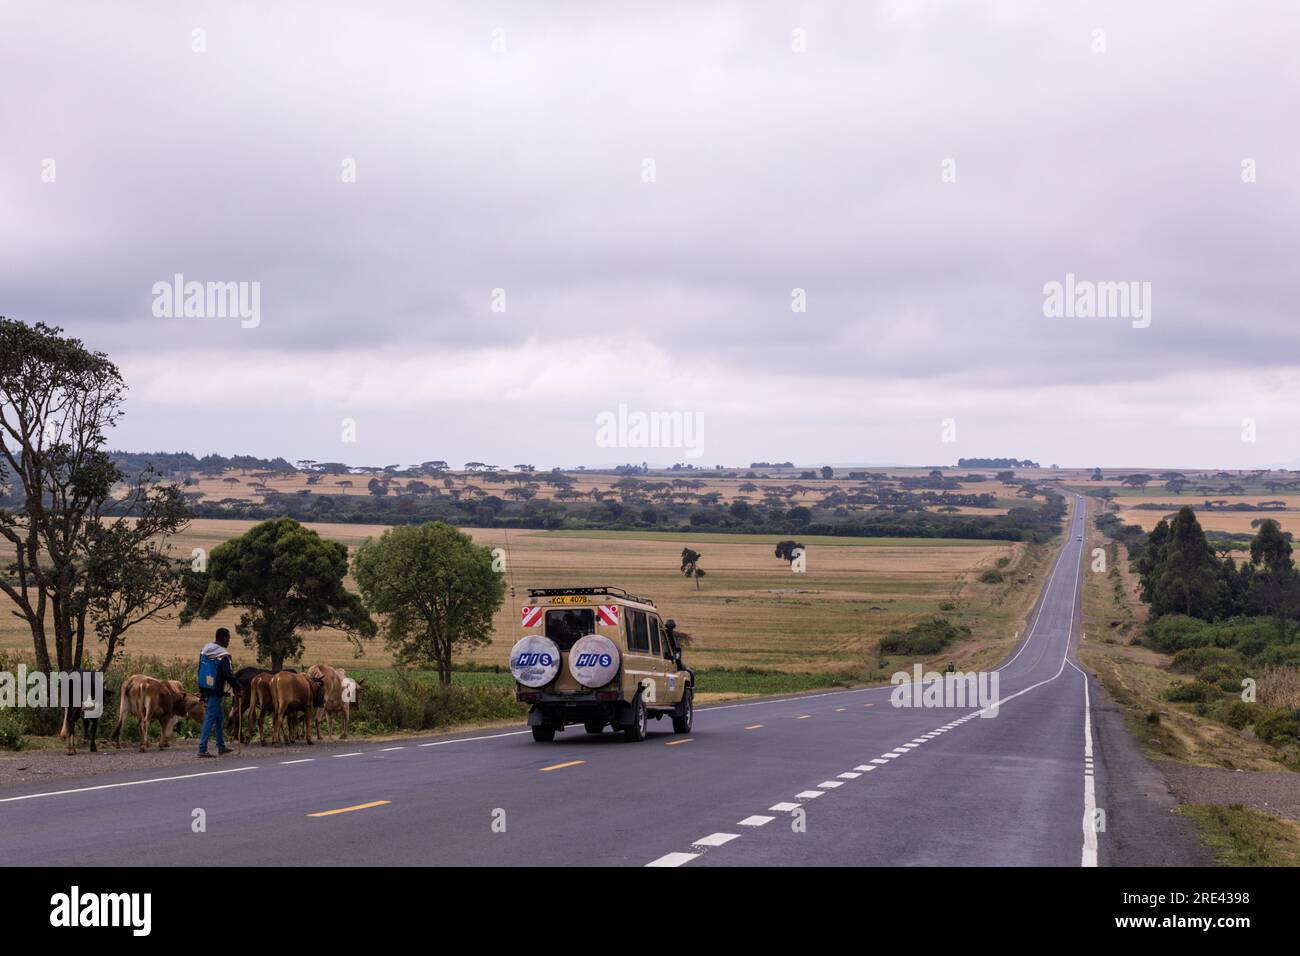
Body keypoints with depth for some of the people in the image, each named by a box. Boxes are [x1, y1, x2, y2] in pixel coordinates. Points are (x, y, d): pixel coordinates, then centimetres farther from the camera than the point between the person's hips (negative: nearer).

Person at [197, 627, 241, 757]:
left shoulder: (204, 651, 9)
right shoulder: (223, 656, -18)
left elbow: (200, 670, 15)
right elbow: (229, 675, -18)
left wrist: (201, 690, 20)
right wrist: (237, 688, -4)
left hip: (205, 688, 9)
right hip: (216, 691, -9)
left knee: (220, 716, 19)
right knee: (210, 718, -5)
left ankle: (221, 746, 24)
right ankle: (202, 749, -7)